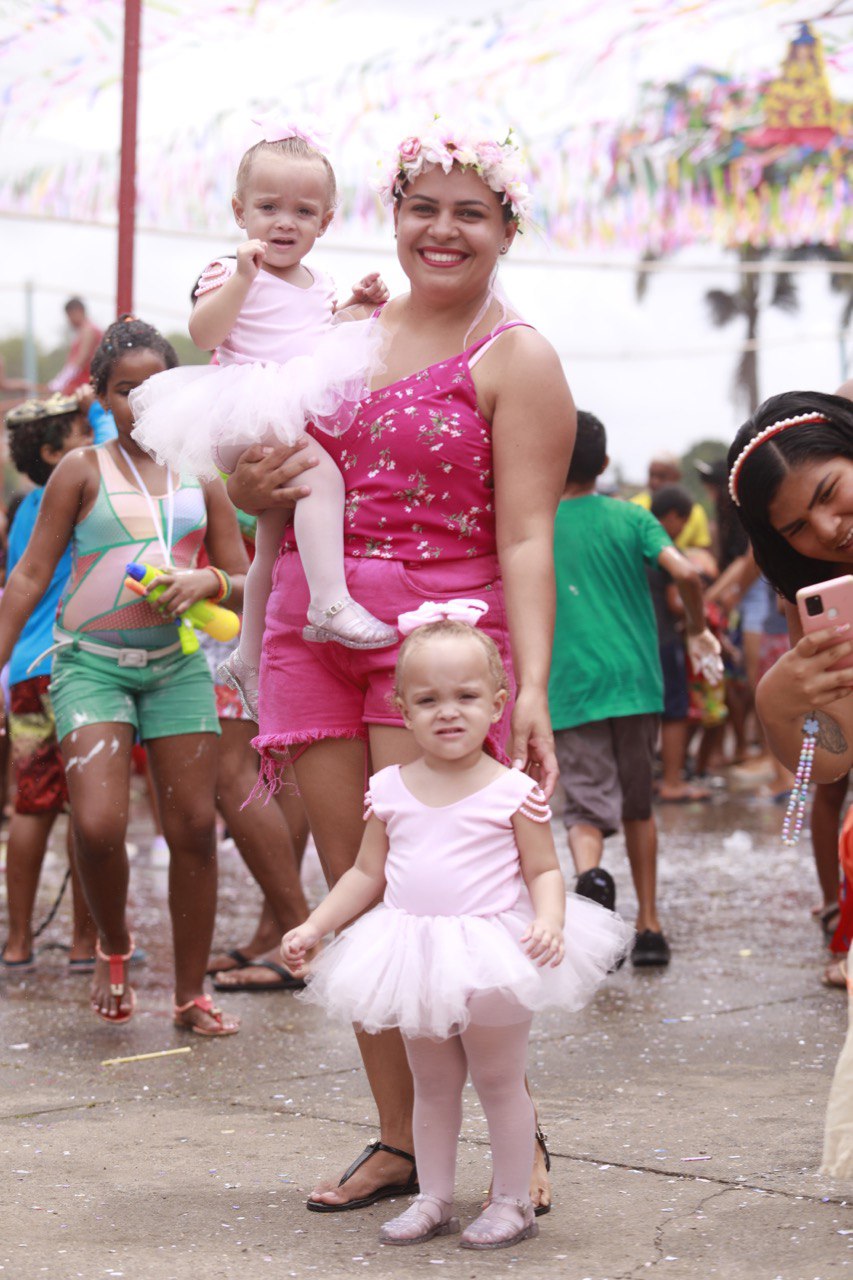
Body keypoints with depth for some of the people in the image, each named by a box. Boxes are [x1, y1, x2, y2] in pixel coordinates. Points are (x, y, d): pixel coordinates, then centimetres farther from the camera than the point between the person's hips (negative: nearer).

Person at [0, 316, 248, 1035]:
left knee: (194, 826, -1)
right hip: (92, 661, -3)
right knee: (98, 825, -18)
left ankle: (191, 994, 12)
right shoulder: (82, 471, 2)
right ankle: (114, 948, 13)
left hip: (177, 662, 3)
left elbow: (244, 585, 10)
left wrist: (207, 582, -13)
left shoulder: (201, 476, 9)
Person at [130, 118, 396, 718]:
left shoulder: (318, 285, 19)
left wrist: (355, 309, 10)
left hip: (308, 418, 9)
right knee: (321, 473, -34)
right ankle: (332, 602, -42)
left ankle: (250, 659, 26)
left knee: (276, 538, 14)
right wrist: (242, 277, -28)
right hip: (252, 420, -9)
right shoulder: (231, 272, -3)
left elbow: (326, 338, 27)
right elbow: (204, 332, -17)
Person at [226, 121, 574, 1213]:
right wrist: (253, 485, -3)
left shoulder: (515, 359, -1)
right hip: (316, 626, 5)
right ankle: (397, 1141, 14)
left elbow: (526, 538, -9)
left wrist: (532, 687, -21)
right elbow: (256, 481, 23)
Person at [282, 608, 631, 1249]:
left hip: (492, 955, -4)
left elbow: (545, 870, -4)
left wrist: (549, 921, -23)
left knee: (500, 1082, 6)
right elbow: (366, 873, 10)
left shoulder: (513, 791, -8)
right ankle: (434, 1198, 25)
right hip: (416, 957, 4)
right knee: (433, 1086, 15)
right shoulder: (389, 790, 2)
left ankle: (512, 1201, 18)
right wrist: (312, 928, 5)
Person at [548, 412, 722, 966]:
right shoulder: (631, 518, 3)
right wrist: (698, 631, 7)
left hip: (570, 688, -1)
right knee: (638, 805, 15)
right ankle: (650, 927, 16)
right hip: (635, 681, 1)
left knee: (586, 805, -2)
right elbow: (685, 573, -11)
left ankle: (590, 872, -35)